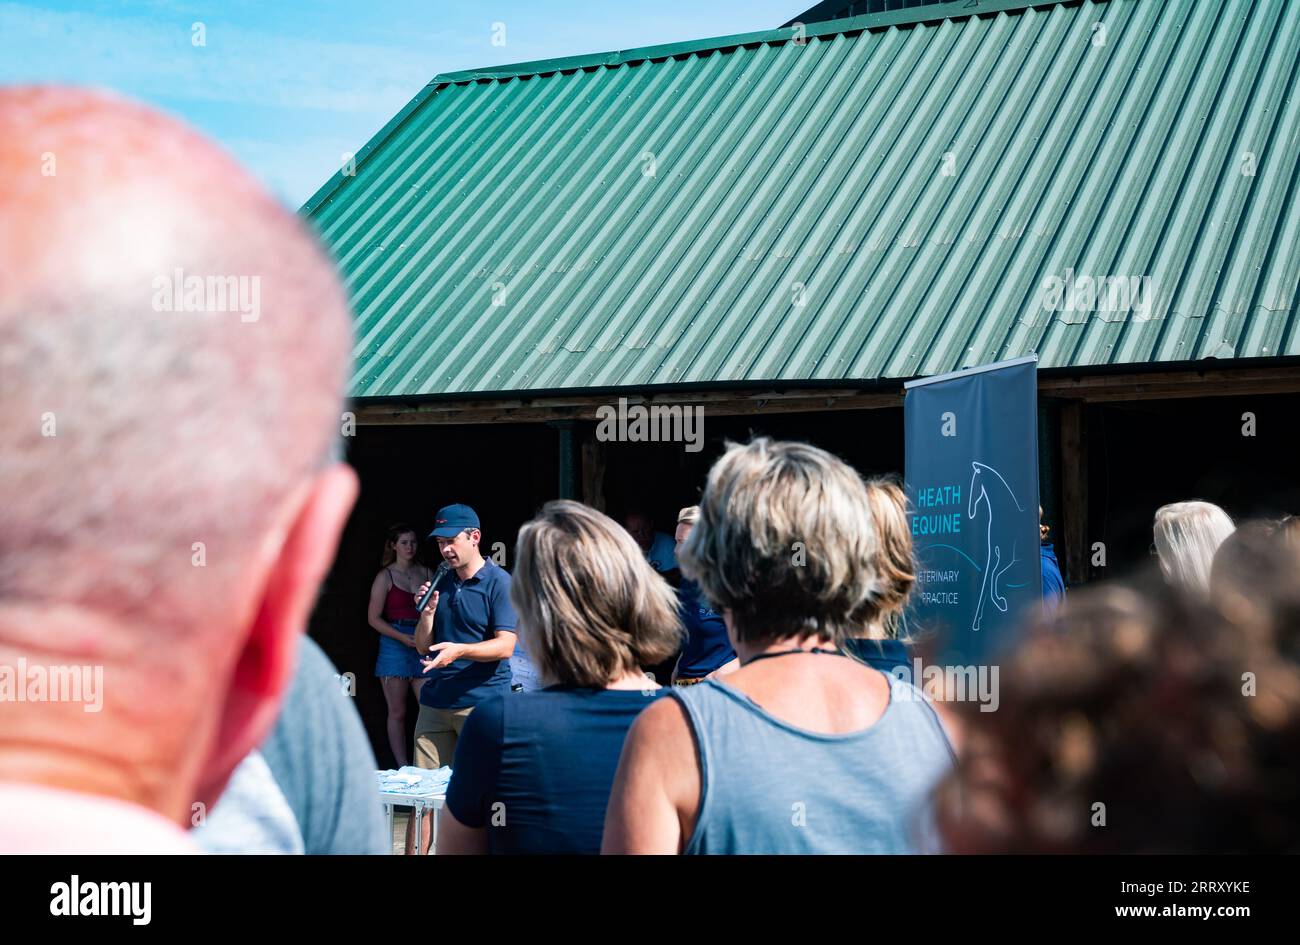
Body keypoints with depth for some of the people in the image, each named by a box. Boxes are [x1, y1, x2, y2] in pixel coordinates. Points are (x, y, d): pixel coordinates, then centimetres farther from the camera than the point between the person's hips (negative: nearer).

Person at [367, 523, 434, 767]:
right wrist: (403, 637, -13)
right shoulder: (386, 576, 1)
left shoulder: (426, 573, 10)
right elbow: (374, 617, -3)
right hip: (394, 646, -3)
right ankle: (403, 768, 9)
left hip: (423, 645, 3)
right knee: (397, 713, 3)